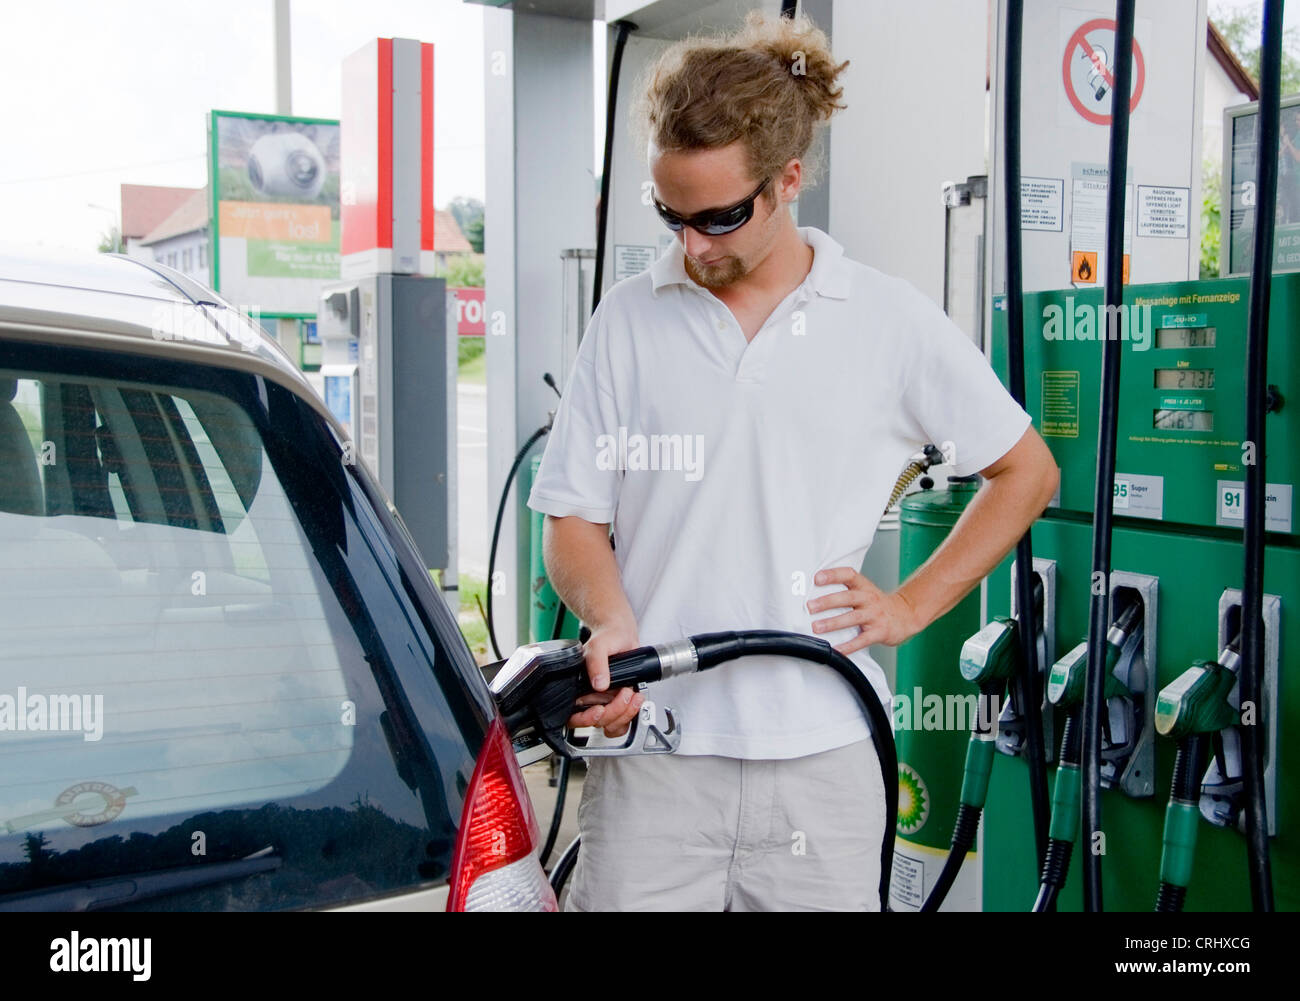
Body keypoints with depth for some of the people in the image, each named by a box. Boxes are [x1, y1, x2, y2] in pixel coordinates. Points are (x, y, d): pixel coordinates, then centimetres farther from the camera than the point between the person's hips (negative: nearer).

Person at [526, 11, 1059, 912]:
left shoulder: (892, 322, 3)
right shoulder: (629, 319, 6)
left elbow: (1027, 471, 12)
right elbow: (574, 516, 7)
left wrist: (912, 606, 3)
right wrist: (610, 622, -14)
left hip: (822, 751, 0)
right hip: (649, 748, 1)